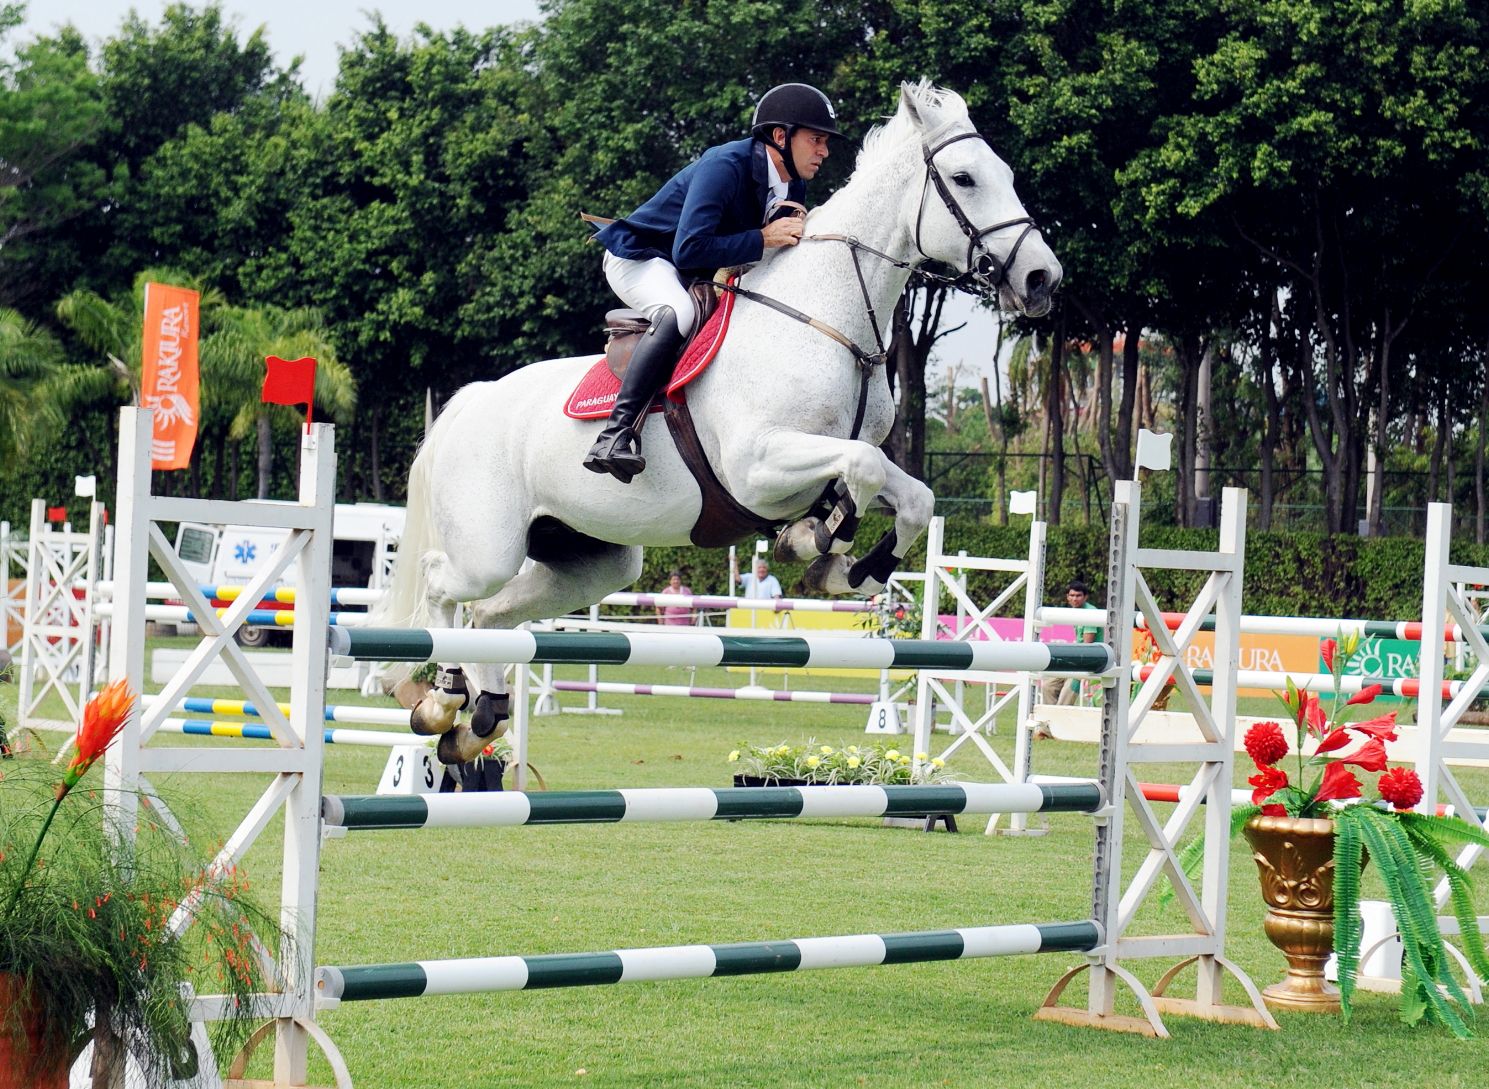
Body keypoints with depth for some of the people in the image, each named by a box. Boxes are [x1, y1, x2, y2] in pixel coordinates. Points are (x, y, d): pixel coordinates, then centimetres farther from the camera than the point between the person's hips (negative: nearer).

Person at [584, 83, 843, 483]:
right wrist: (763, 238, -36)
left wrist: (794, 228, -15)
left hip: (703, 278, 9)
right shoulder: (724, 167, -29)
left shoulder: (793, 186, -2)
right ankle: (614, 434, -43)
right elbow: (690, 250, -37)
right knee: (678, 313, -39)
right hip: (640, 259, -9)